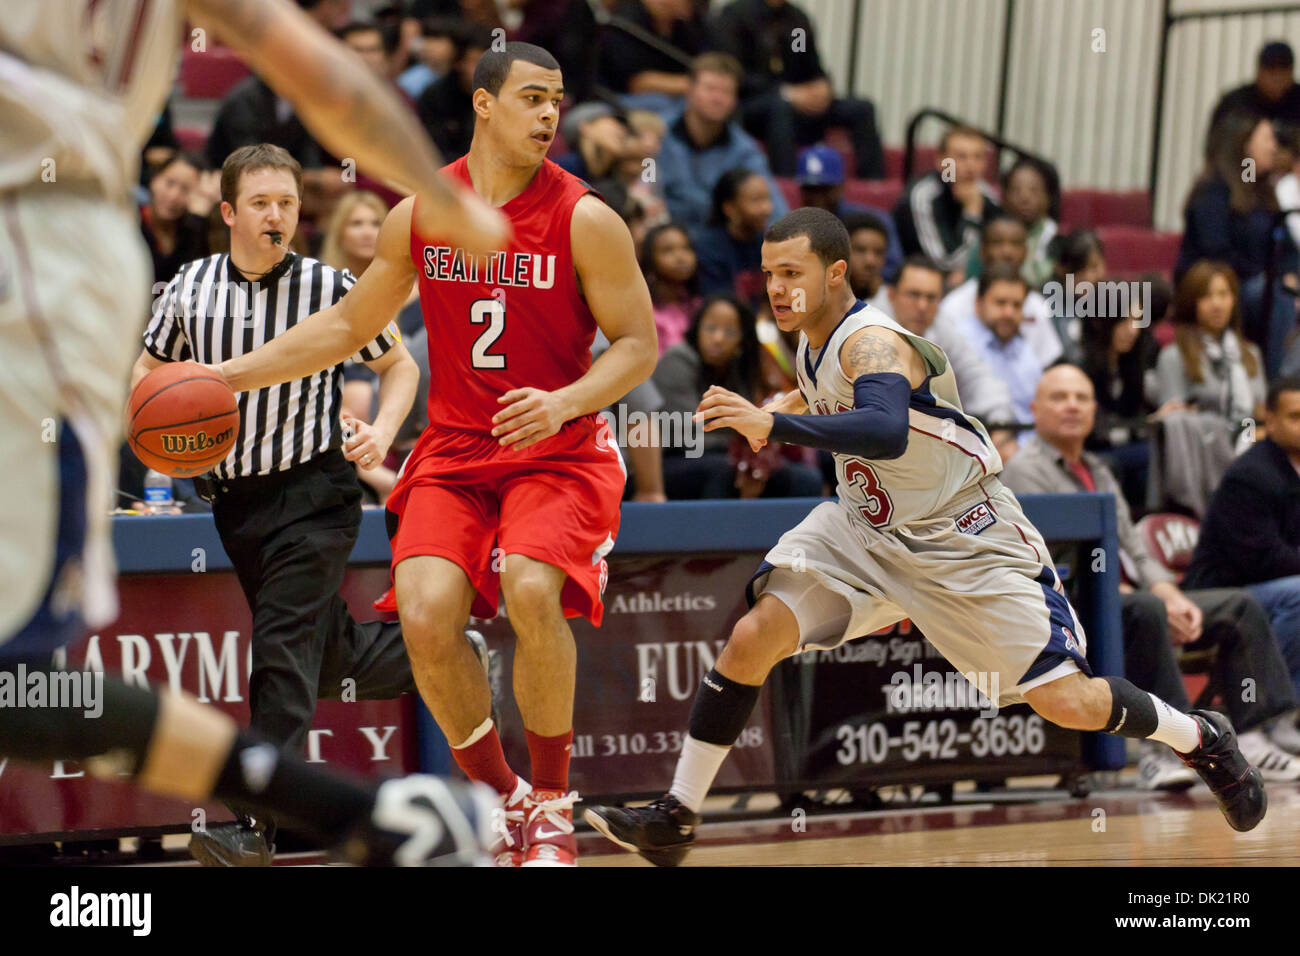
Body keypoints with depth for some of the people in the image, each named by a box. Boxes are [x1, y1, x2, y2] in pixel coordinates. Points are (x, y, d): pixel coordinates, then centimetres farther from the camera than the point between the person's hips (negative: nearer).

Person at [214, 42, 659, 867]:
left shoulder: (585, 220, -8)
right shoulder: (419, 216, 2)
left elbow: (639, 344, -5)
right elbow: (352, 324, 15)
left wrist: (567, 402, -24)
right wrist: (235, 373, 8)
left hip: (559, 450, -3)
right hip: (455, 449, 3)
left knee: (531, 590, -30)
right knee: (425, 615, -18)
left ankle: (553, 802, -9)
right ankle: (497, 795, 6)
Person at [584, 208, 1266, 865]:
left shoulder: (872, 343, -26)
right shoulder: (814, 341, 0)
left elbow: (888, 432, -50)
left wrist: (776, 424, -56)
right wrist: (789, 411, 13)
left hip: (966, 541, -7)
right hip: (865, 530, 7)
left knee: (1068, 703, -8)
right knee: (753, 638, -13)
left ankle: (1199, 738, 21)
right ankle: (674, 820, -7)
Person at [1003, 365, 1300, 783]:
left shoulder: (1098, 472, 24)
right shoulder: (1024, 470, -4)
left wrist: (1172, 597, -2)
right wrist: (1146, 597, -18)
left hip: (1129, 596, 9)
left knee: (1240, 606, -2)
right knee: (1145, 610, -38)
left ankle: (1251, 737, -10)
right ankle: (1160, 748, -37)